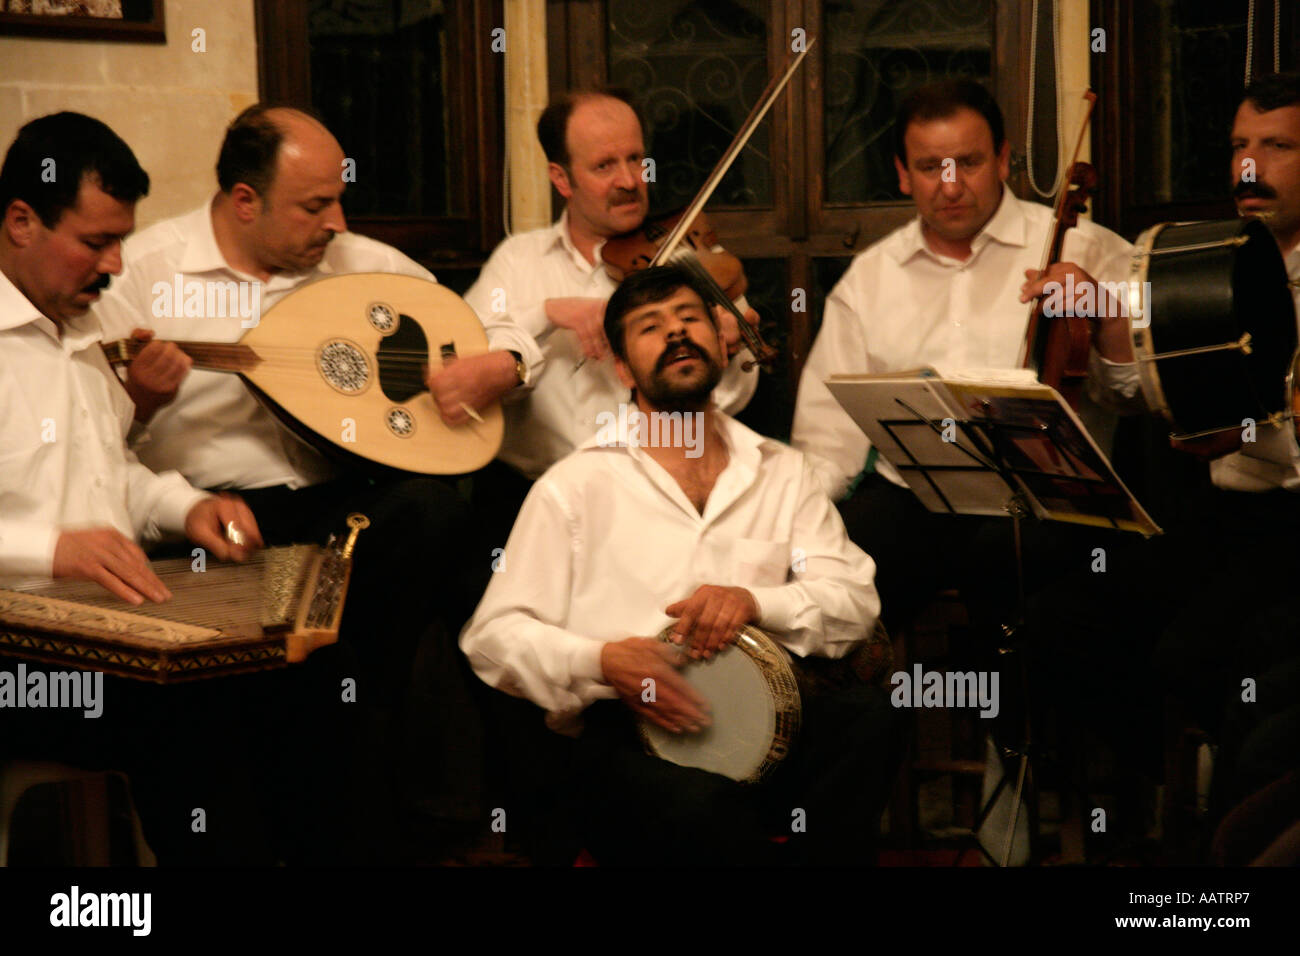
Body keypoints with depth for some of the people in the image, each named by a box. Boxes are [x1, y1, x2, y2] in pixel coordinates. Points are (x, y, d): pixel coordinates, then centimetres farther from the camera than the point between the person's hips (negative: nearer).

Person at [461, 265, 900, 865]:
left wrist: (755, 601, -10)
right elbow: (494, 635, 5)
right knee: (704, 809, -37)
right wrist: (601, 662, -14)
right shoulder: (577, 484, 10)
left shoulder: (782, 472, 20)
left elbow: (856, 603, 10)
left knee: (865, 712, -29)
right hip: (623, 736, -3)